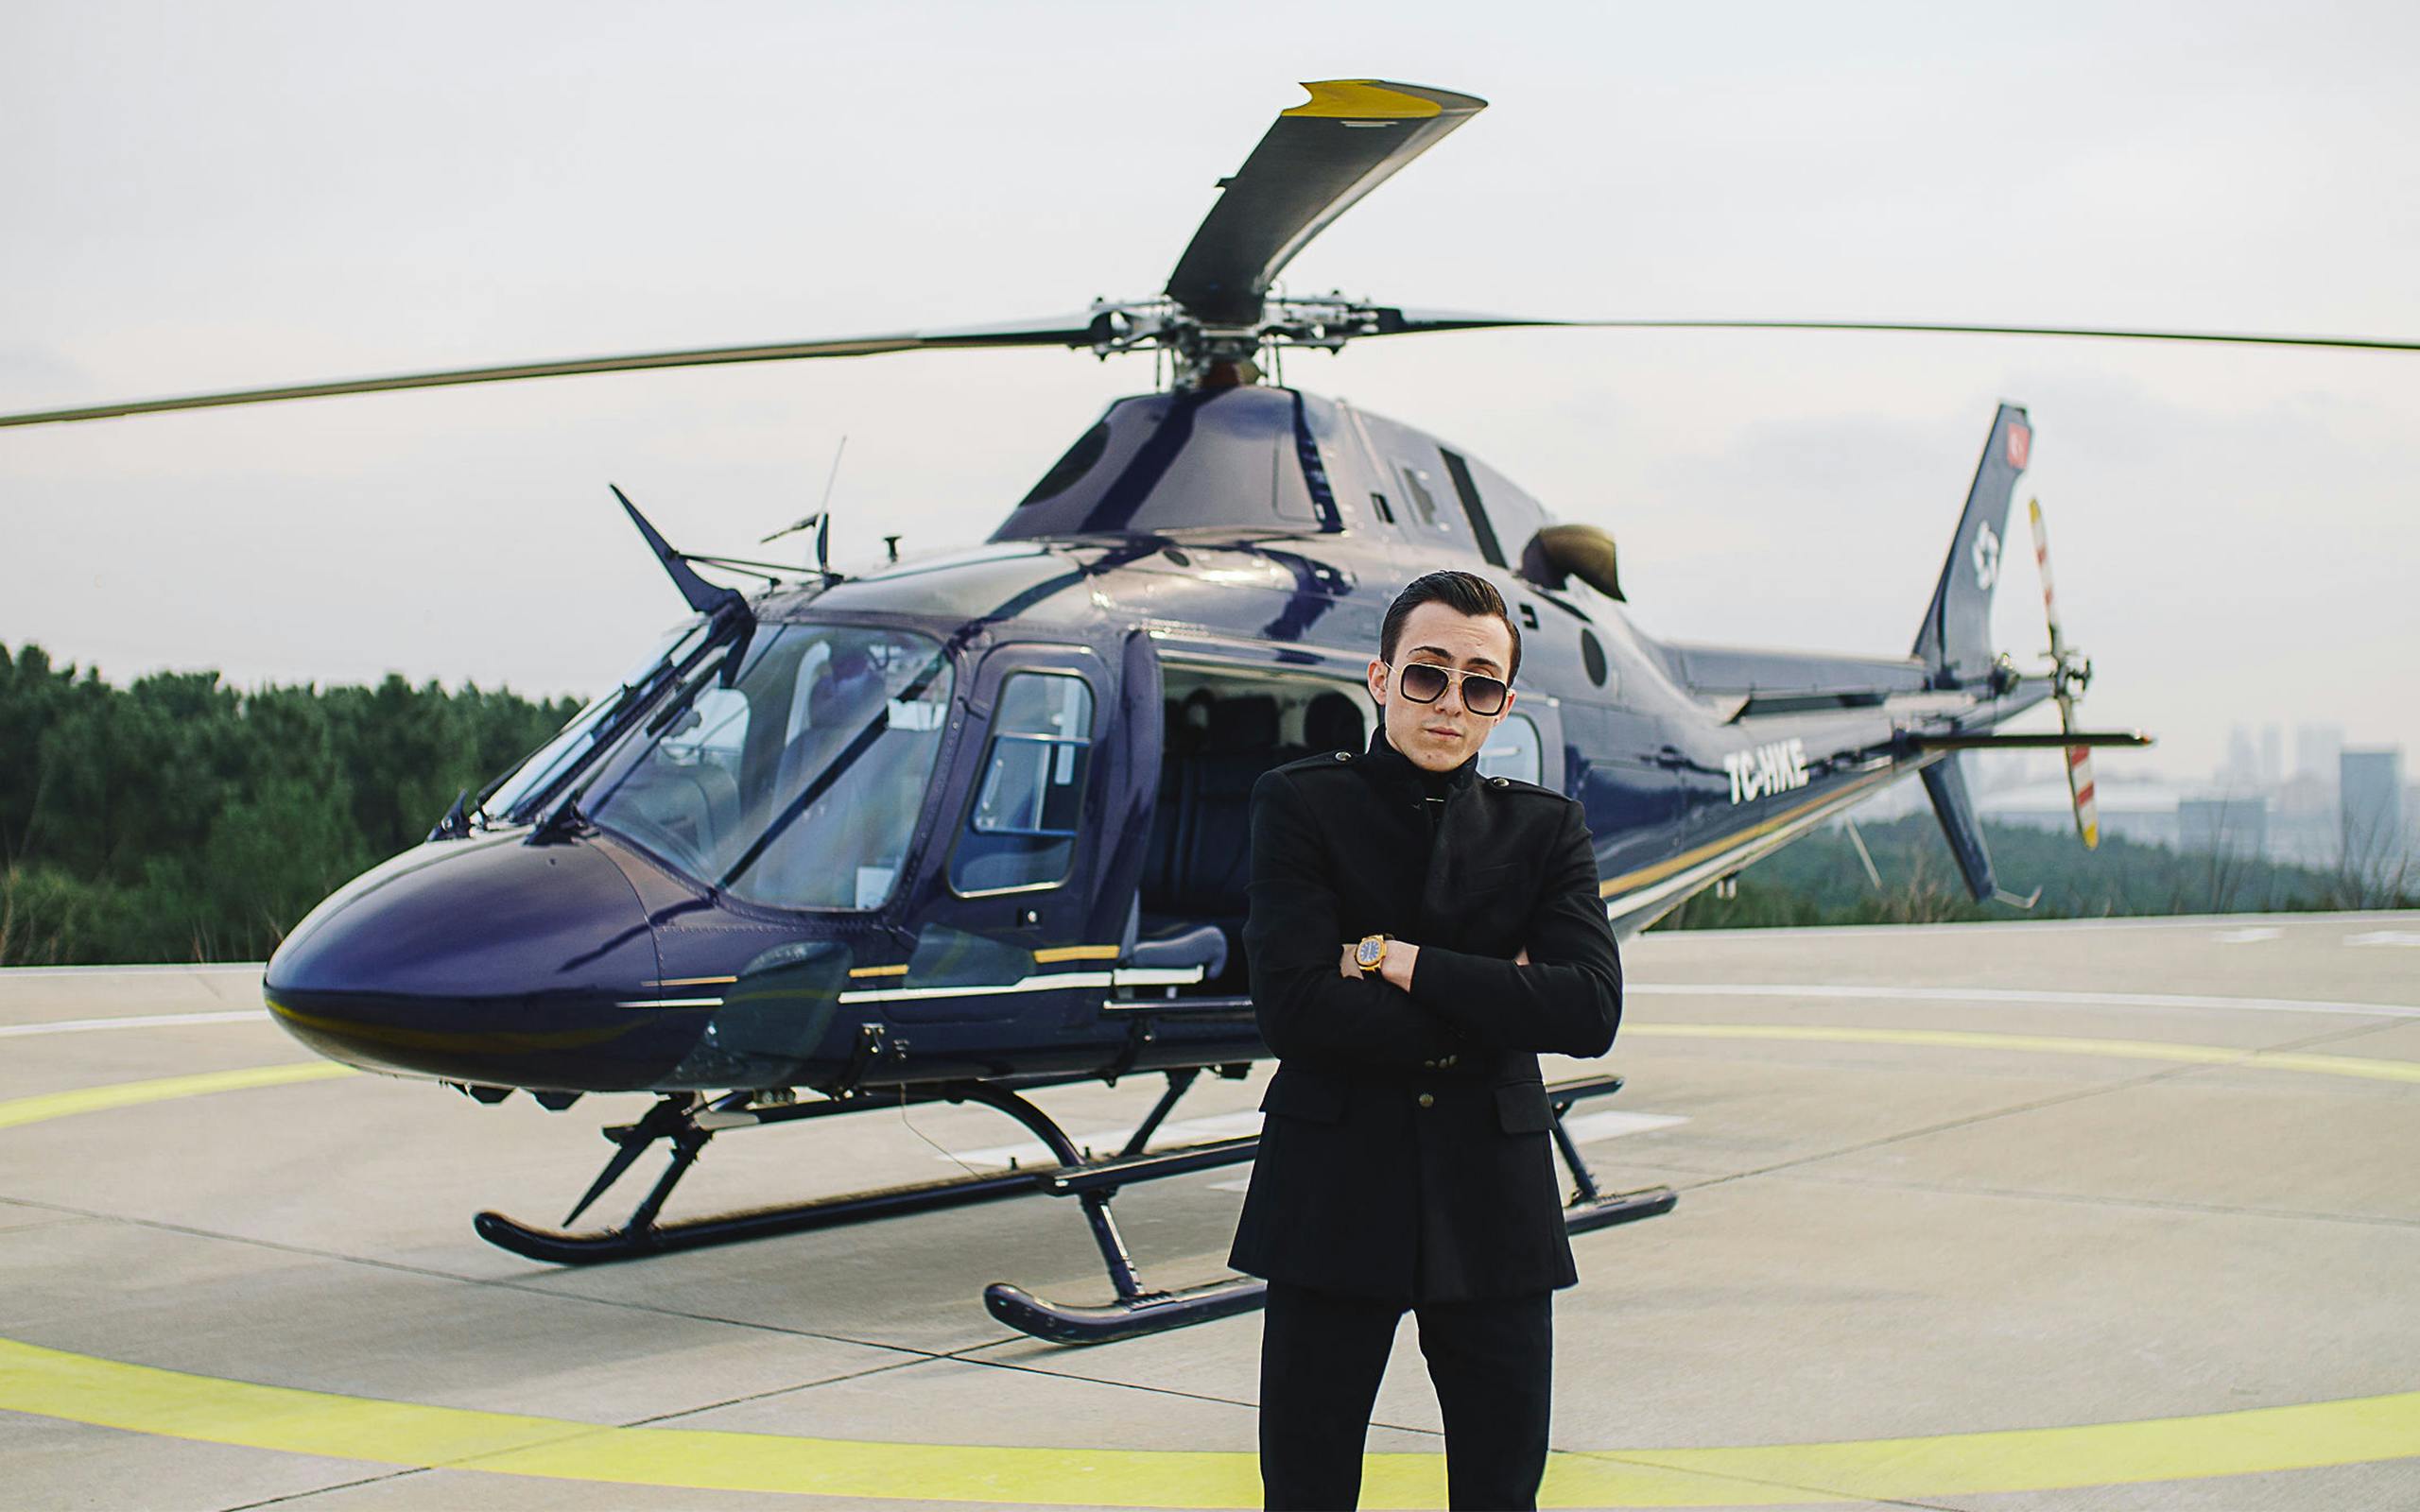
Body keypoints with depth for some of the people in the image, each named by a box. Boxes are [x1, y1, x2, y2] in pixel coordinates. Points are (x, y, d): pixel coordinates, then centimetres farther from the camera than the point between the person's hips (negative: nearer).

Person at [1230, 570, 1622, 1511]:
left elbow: (1590, 1011, -10)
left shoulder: (1546, 828, 6)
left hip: (1494, 1212, 2)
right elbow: (1291, 1005, -14)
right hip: (1333, 1203, -2)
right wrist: (1488, 1010, -11)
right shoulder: (1299, 804, 0)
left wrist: (1398, 960, -13)